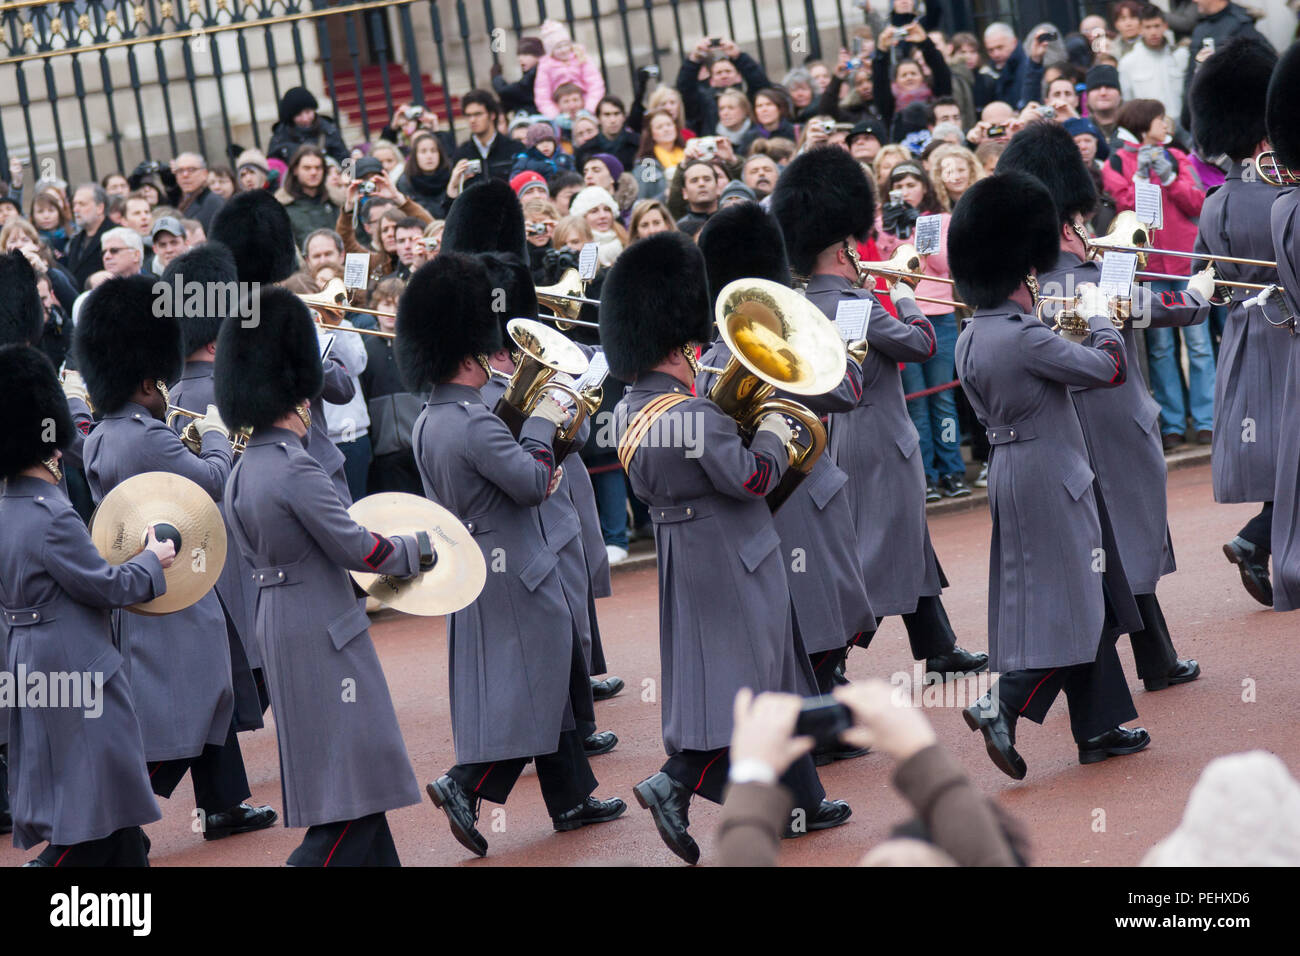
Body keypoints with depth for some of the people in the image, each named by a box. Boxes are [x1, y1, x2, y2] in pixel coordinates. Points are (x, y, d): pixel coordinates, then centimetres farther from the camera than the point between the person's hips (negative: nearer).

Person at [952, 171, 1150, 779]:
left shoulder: (972, 337, 6)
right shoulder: (1025, 338, -22)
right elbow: (1110, 369, -17)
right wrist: (1099, 318, 2)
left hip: (1010, 472, 9)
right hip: (1048, 481, -9)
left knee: (1085, 604, 15)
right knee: (1072, 603, -3)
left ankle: (1098, 729, 19)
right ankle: (999, 705, -10)